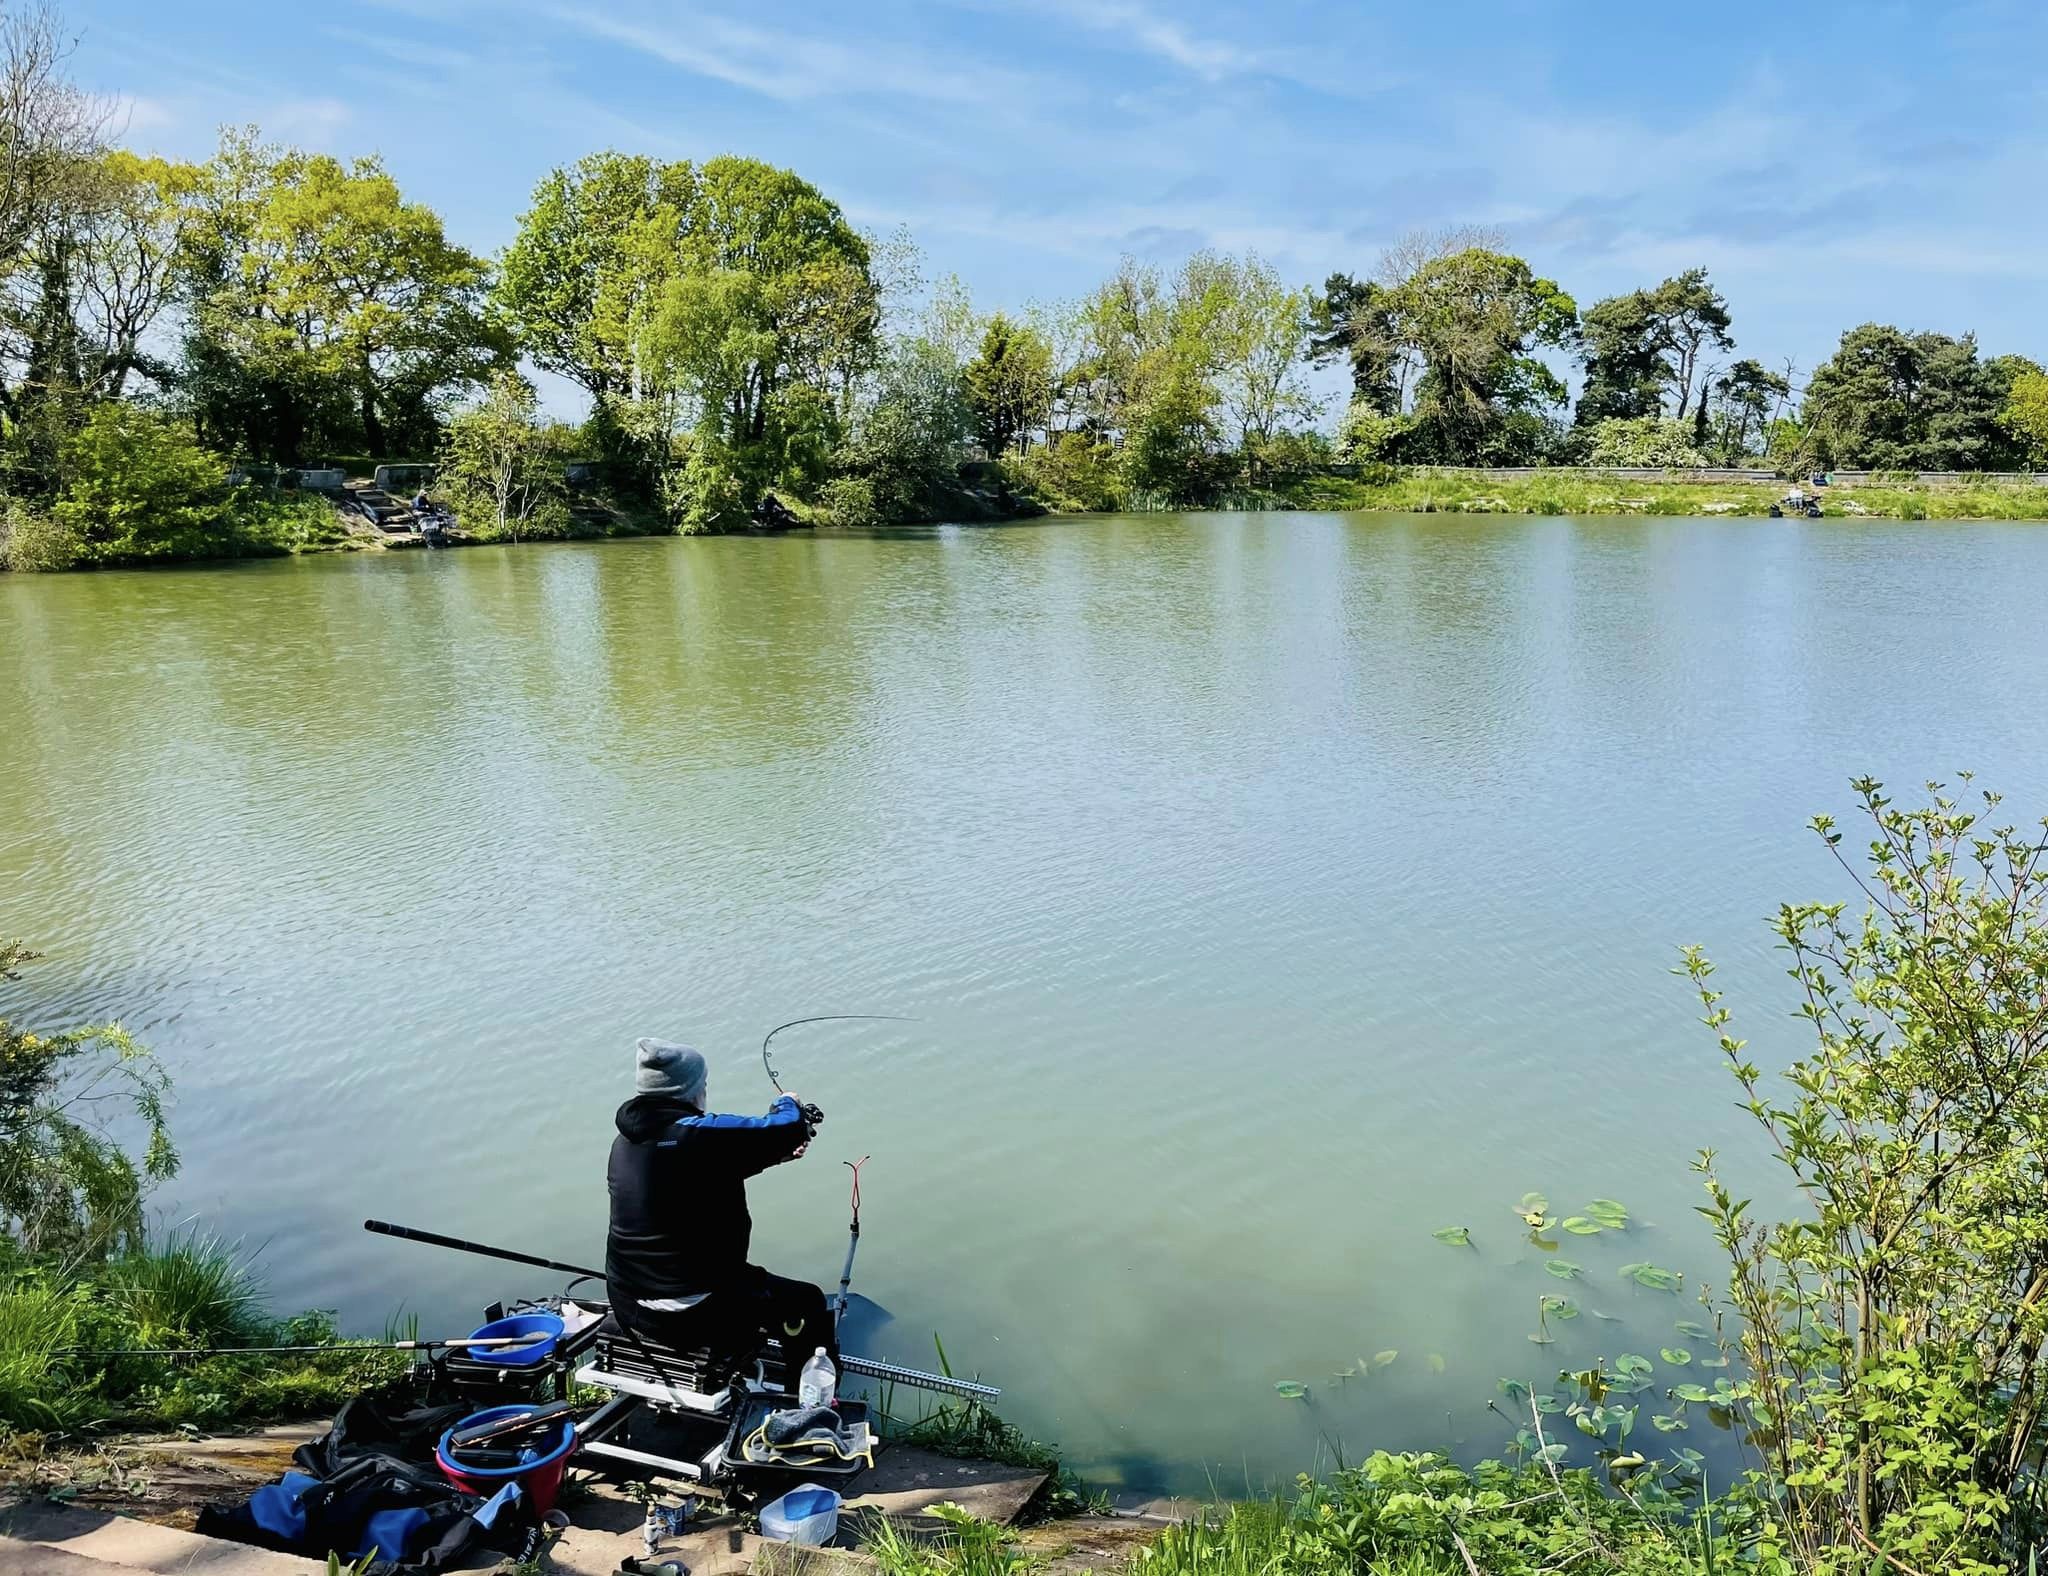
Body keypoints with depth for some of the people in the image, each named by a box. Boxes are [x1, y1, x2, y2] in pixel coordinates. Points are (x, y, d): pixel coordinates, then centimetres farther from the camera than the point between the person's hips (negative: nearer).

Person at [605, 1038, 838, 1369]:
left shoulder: (626, 1141, 4)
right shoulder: (696, 1136, -23)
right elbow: (790, 1129, -20)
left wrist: (780, 1153, 19)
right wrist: (788, 1104, 2)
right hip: (690, 1315, -9)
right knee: (807, 1303, 10)